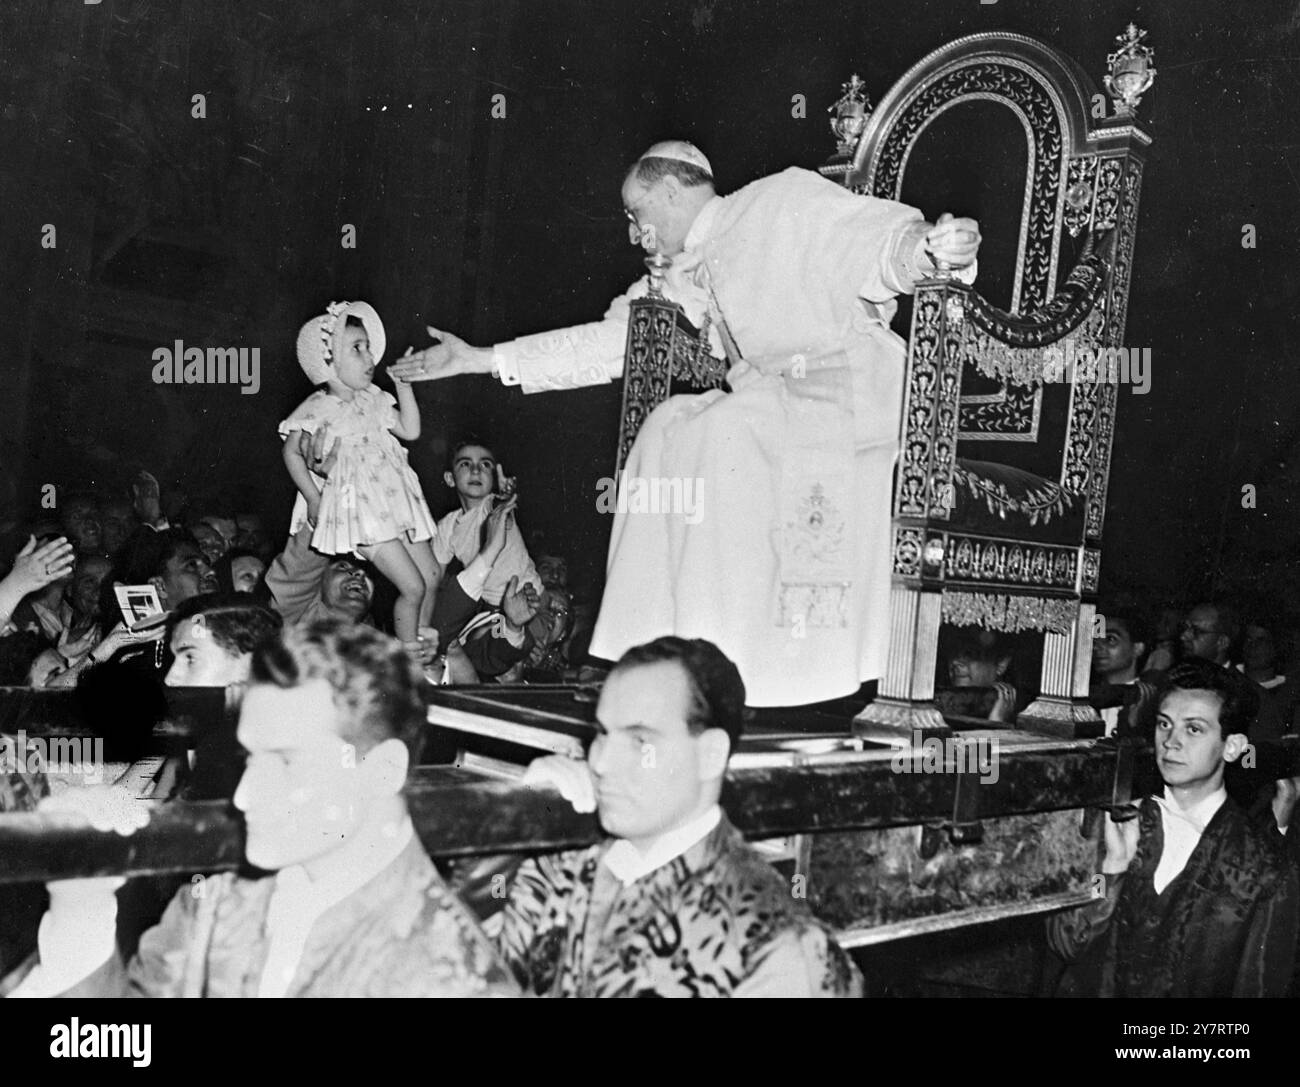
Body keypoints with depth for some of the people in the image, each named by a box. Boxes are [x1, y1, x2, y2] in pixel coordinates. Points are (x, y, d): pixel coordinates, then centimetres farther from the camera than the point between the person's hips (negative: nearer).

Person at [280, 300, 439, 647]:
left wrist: (404, 386, 6)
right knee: (412, 586, -11)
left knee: (431, 576, 8)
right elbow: (292, 452, -2)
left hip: (394, 503, 8)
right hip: (359, 511, -8)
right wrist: (314, 500, -8)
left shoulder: (372, 399, 10)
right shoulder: (318, 409, -9)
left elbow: (410, 431, 12)